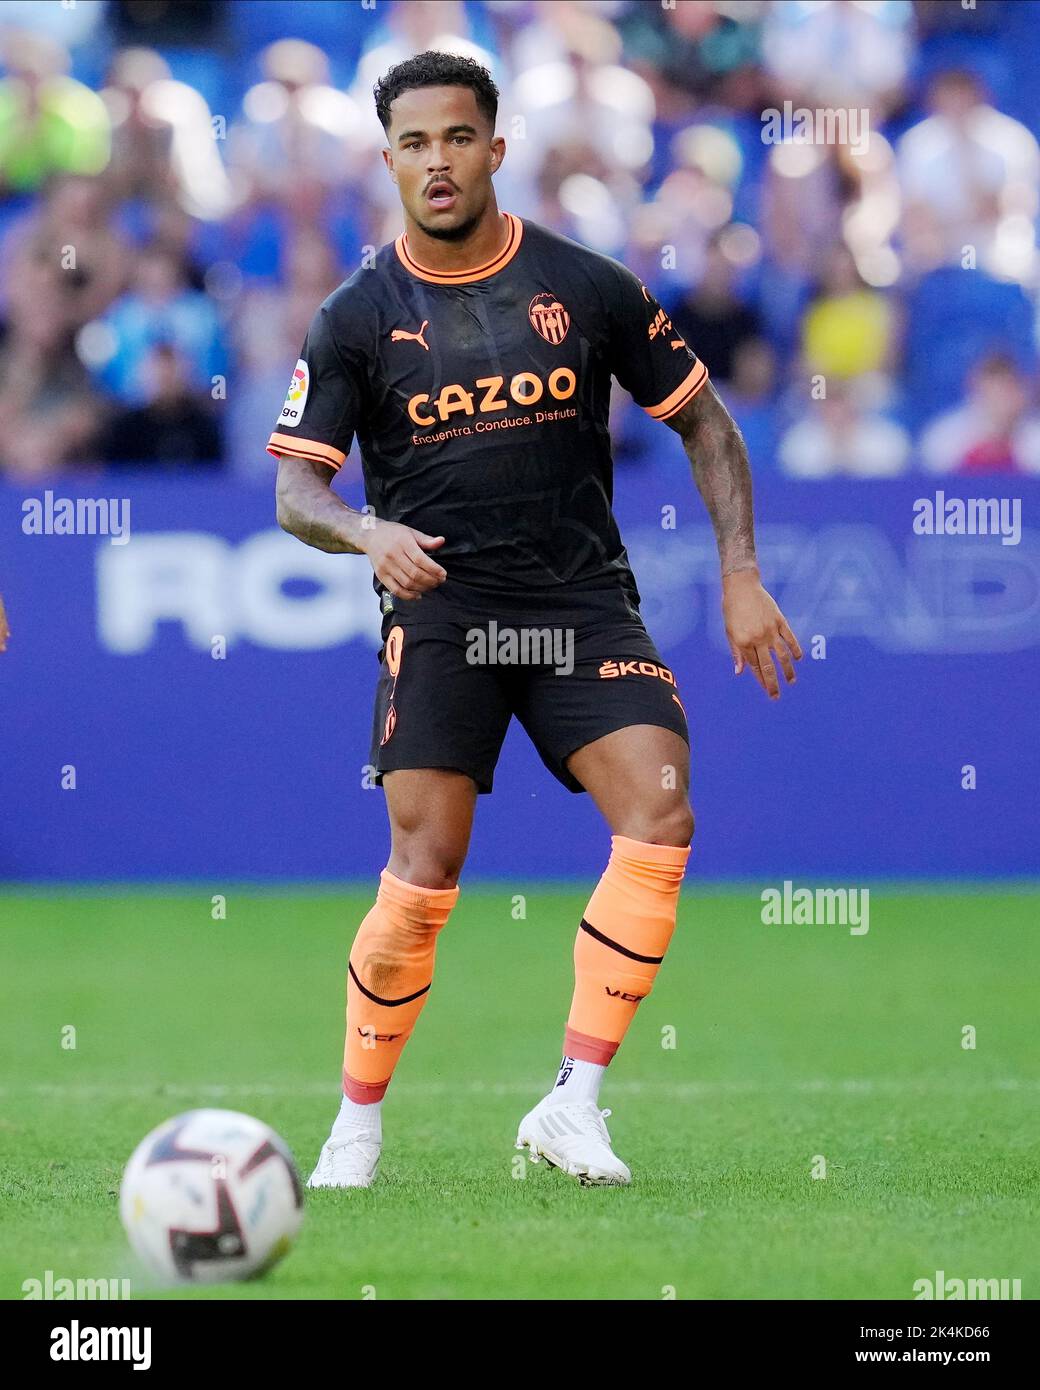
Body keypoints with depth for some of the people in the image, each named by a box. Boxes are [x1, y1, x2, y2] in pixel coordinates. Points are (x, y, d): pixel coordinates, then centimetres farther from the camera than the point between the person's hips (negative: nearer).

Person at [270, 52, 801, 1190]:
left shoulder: (586, 287, 3)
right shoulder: (358, 319, 1)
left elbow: (702, 421, 12)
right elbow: (295, 490, -3)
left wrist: (741, 573, 2)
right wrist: (367, 533, -25)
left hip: (583, 597, 1)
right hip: (439, 609, -1)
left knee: (660, 817, -20)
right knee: (425, 871, -12)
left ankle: (574, 1102, -13)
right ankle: (357, 1123, 6)